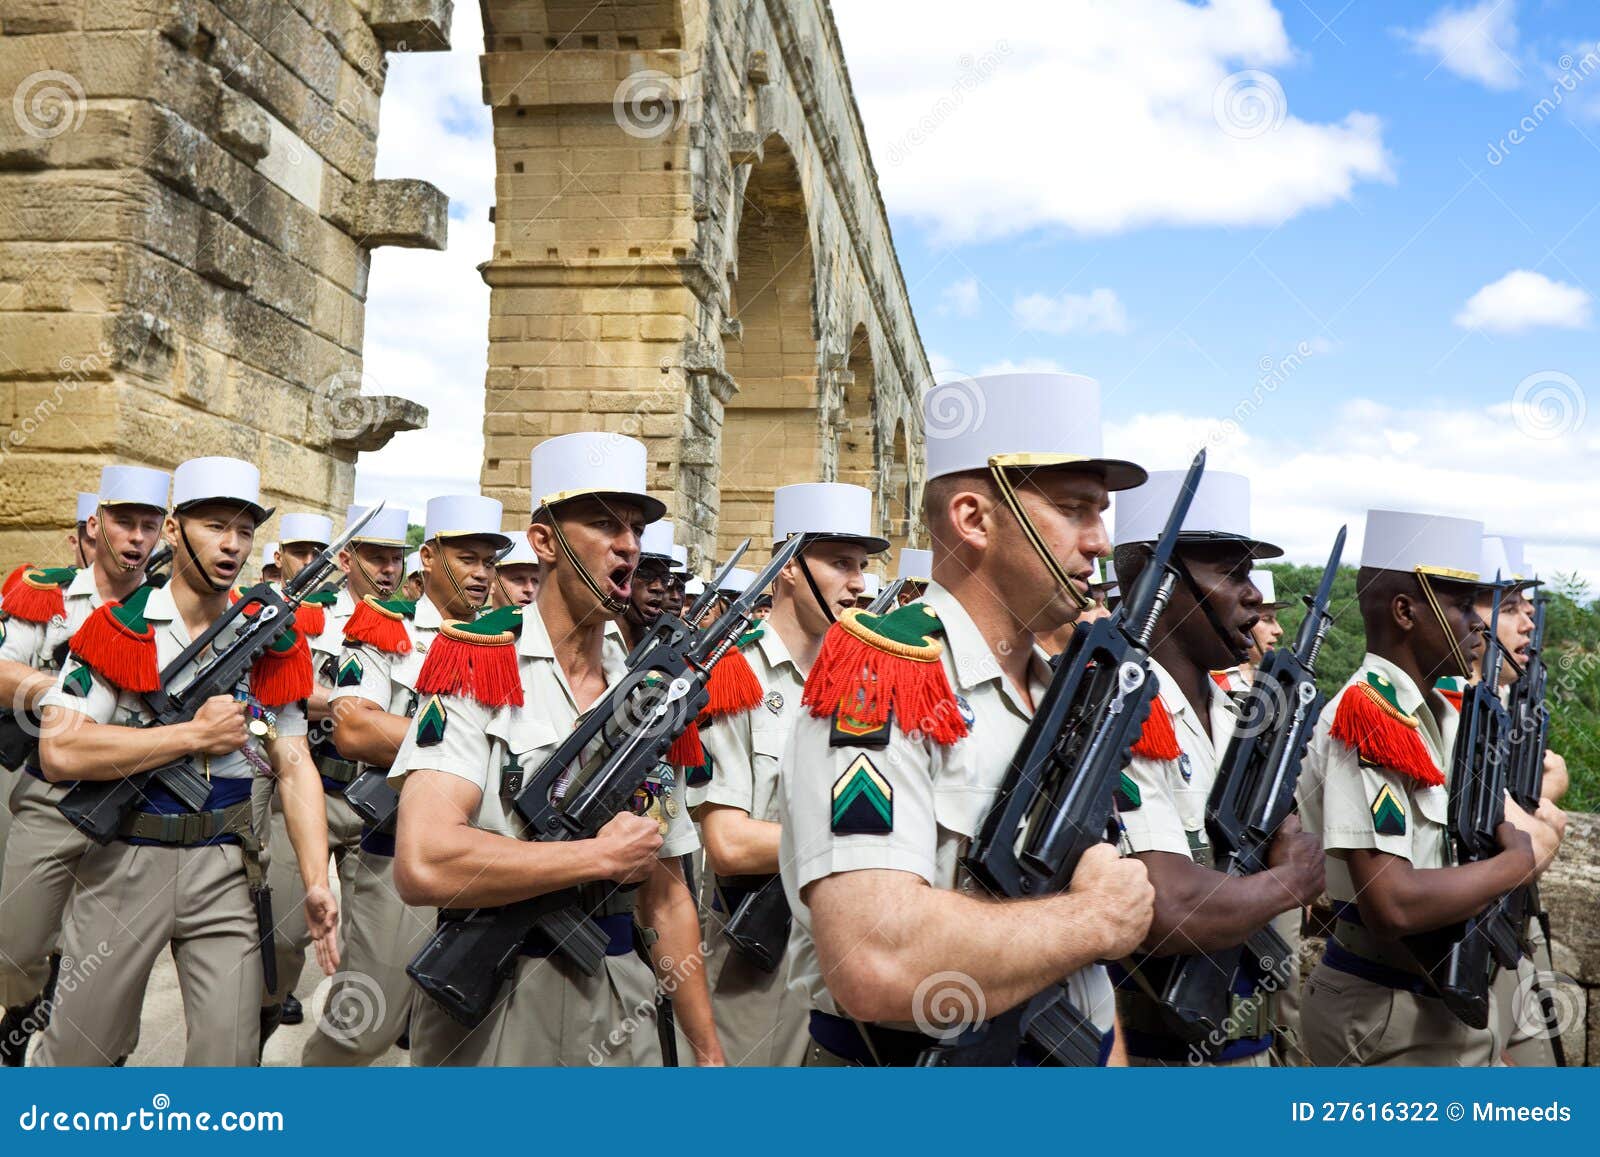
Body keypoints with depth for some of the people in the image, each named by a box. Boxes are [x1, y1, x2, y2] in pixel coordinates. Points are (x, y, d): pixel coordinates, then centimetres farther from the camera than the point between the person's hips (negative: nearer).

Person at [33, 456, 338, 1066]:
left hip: (225, 871, 2)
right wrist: (195, 734, -17)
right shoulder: (116, 628, -6)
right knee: (74, 1053, 15)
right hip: (123, 866, -1)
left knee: (230, 1054, 4)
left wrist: (317, 883, -11)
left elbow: (294, 767, 0)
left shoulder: (273, 643, 2)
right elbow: (59, 753, -17)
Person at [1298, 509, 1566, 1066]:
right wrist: (1524, 859, -17)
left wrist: (1532, 828, -7)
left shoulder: (1445, 713, 7)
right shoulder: (1366, 721, -22)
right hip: (1386, 1016, -9)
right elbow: (1392, 906, -30)